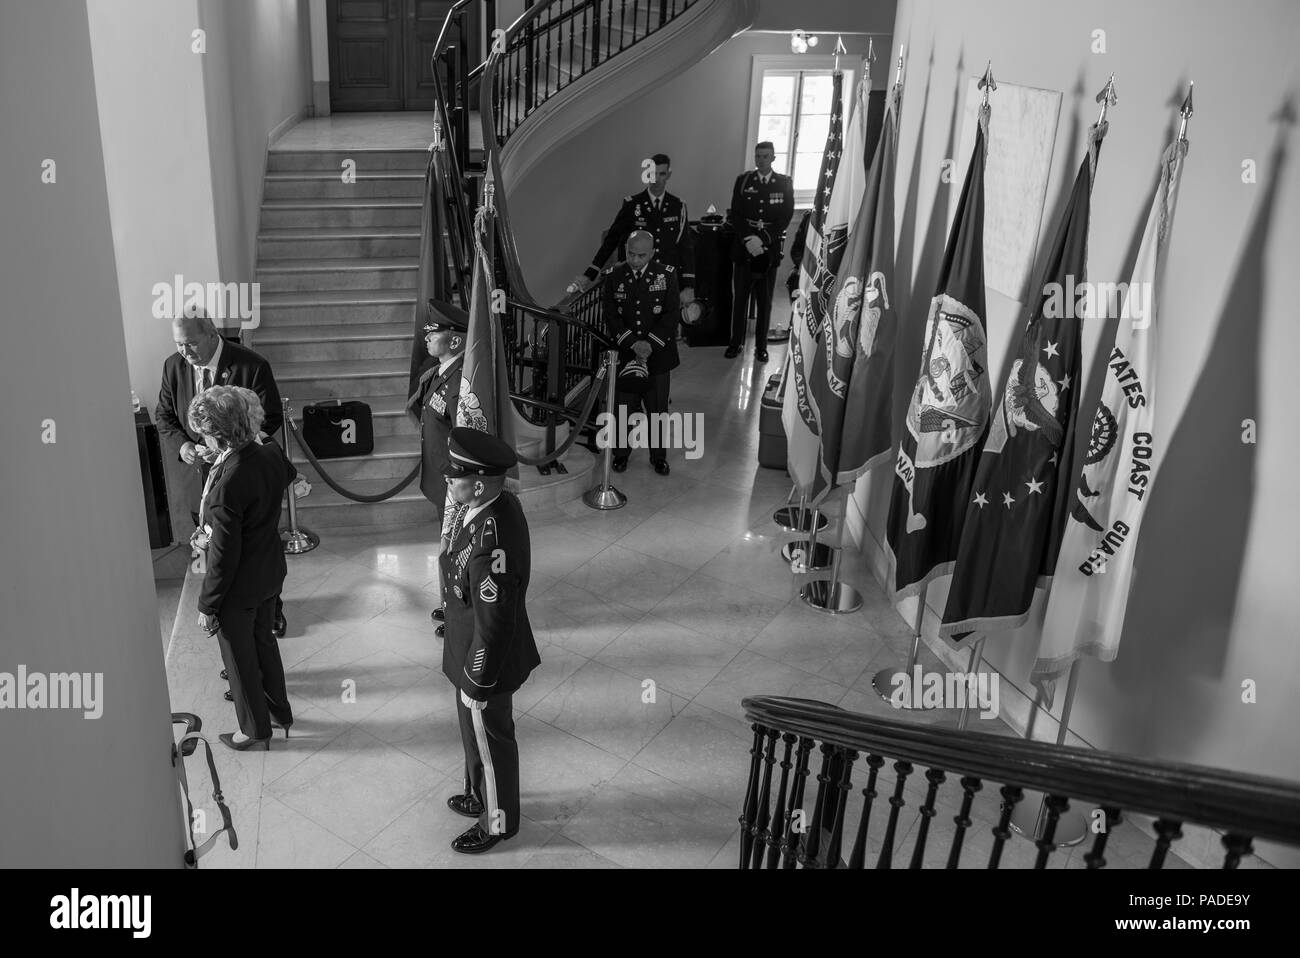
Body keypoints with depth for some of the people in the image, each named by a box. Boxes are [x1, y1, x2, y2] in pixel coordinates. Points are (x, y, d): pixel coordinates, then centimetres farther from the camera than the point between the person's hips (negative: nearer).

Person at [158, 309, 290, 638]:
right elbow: (165, 418, 9)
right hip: (201, 478, 4)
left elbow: (271, 419, -12)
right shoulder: (173, 367, -3)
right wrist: (181, 444, -13)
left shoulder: (252, 366, -19)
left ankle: (271, 608, 33)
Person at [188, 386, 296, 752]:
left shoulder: (227, 484, -31)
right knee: (263, 641, 27)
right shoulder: (270, 453, -10)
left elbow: (223, 556, -25)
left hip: (239, 587, -7)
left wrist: (207, 606, -12)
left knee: (240, 658, 15)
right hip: (271, 572, 7)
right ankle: (279, 712, 44)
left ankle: (255, 730, 34)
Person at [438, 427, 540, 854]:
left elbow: (493, 625, -29)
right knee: (476, 733, 30)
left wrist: (477, 684, -17)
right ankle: (482, 795, 54)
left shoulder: (490, 547, -38)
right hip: (476, 651, 9)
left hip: (485, 662, -9)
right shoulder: (500, 503, -9)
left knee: (488, 741, 16)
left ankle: (497, 822, 40)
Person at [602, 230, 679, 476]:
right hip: (624, 353, 0)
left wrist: (651, 344, -16)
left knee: (658, 409, 8)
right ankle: (622, 453, 26)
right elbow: (611, 315, -5)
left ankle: (658, 455, 24)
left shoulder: (667, 275, -3)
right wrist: (633, 343, -16)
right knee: (624, 407, 8)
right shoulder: (614, 276, -2)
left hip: (658, 352, 0)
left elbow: (671, 315, -6)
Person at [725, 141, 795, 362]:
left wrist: (762, 239, -13)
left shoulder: (784, 183, 4)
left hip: (769, 250, -1)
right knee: (739, 298, 5)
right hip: (743, 248, 1)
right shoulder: (743, 180, 7)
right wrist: (748, 239, -12)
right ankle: (736, 342, 15)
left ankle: (761, 346, 11)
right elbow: (735, 214, 2)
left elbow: (785, 217, -3)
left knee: (765, 301, 3)